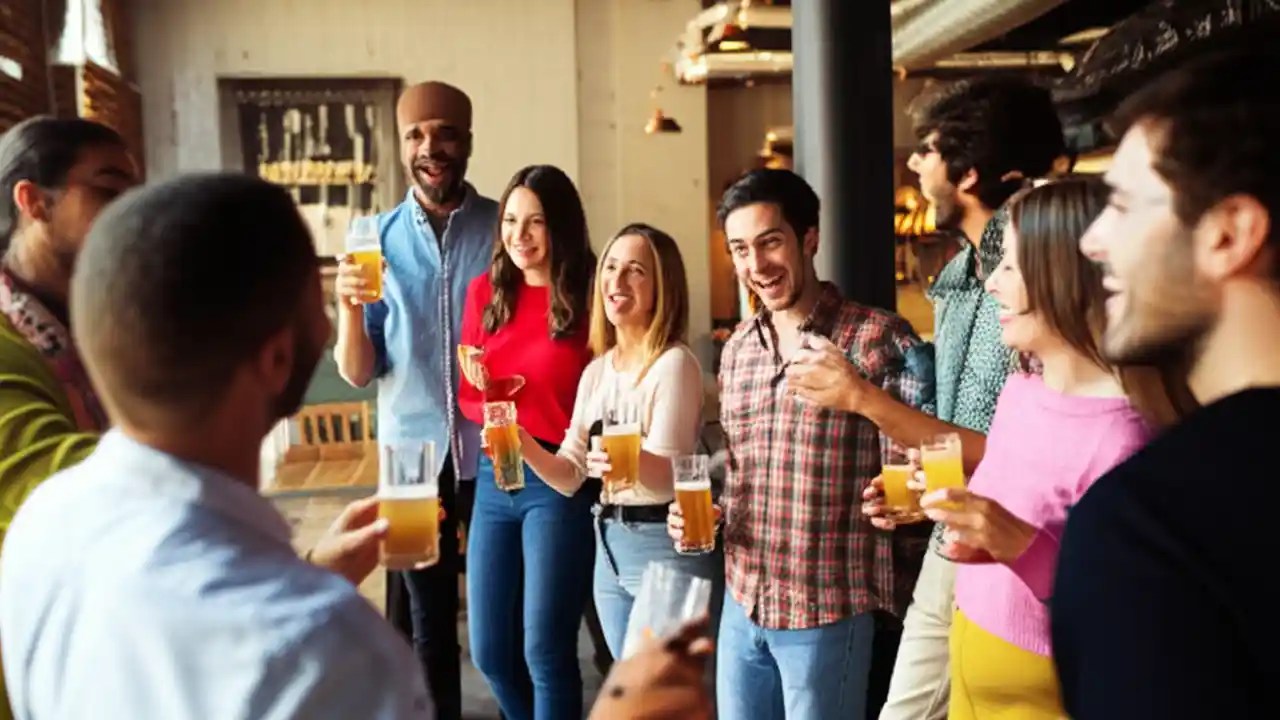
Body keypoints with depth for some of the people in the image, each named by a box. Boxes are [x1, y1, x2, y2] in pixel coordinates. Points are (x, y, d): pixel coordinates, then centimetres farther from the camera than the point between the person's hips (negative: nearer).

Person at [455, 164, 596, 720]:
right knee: (489, 653, 13)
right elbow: (466, 394, 11)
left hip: (563, 484, -6)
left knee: (545, 651, -1)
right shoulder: (486, 290, 6)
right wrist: (493, 411, -8)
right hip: (494, 478, 6)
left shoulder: (590, 298, -9)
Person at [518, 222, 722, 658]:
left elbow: (671, 478, -20)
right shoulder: (596, 371, 9)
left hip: (668, 548, -7)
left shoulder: (674, 363, -13)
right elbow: (571, 476, 8)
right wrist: (523, 443, -9)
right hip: (608, 546, 7)